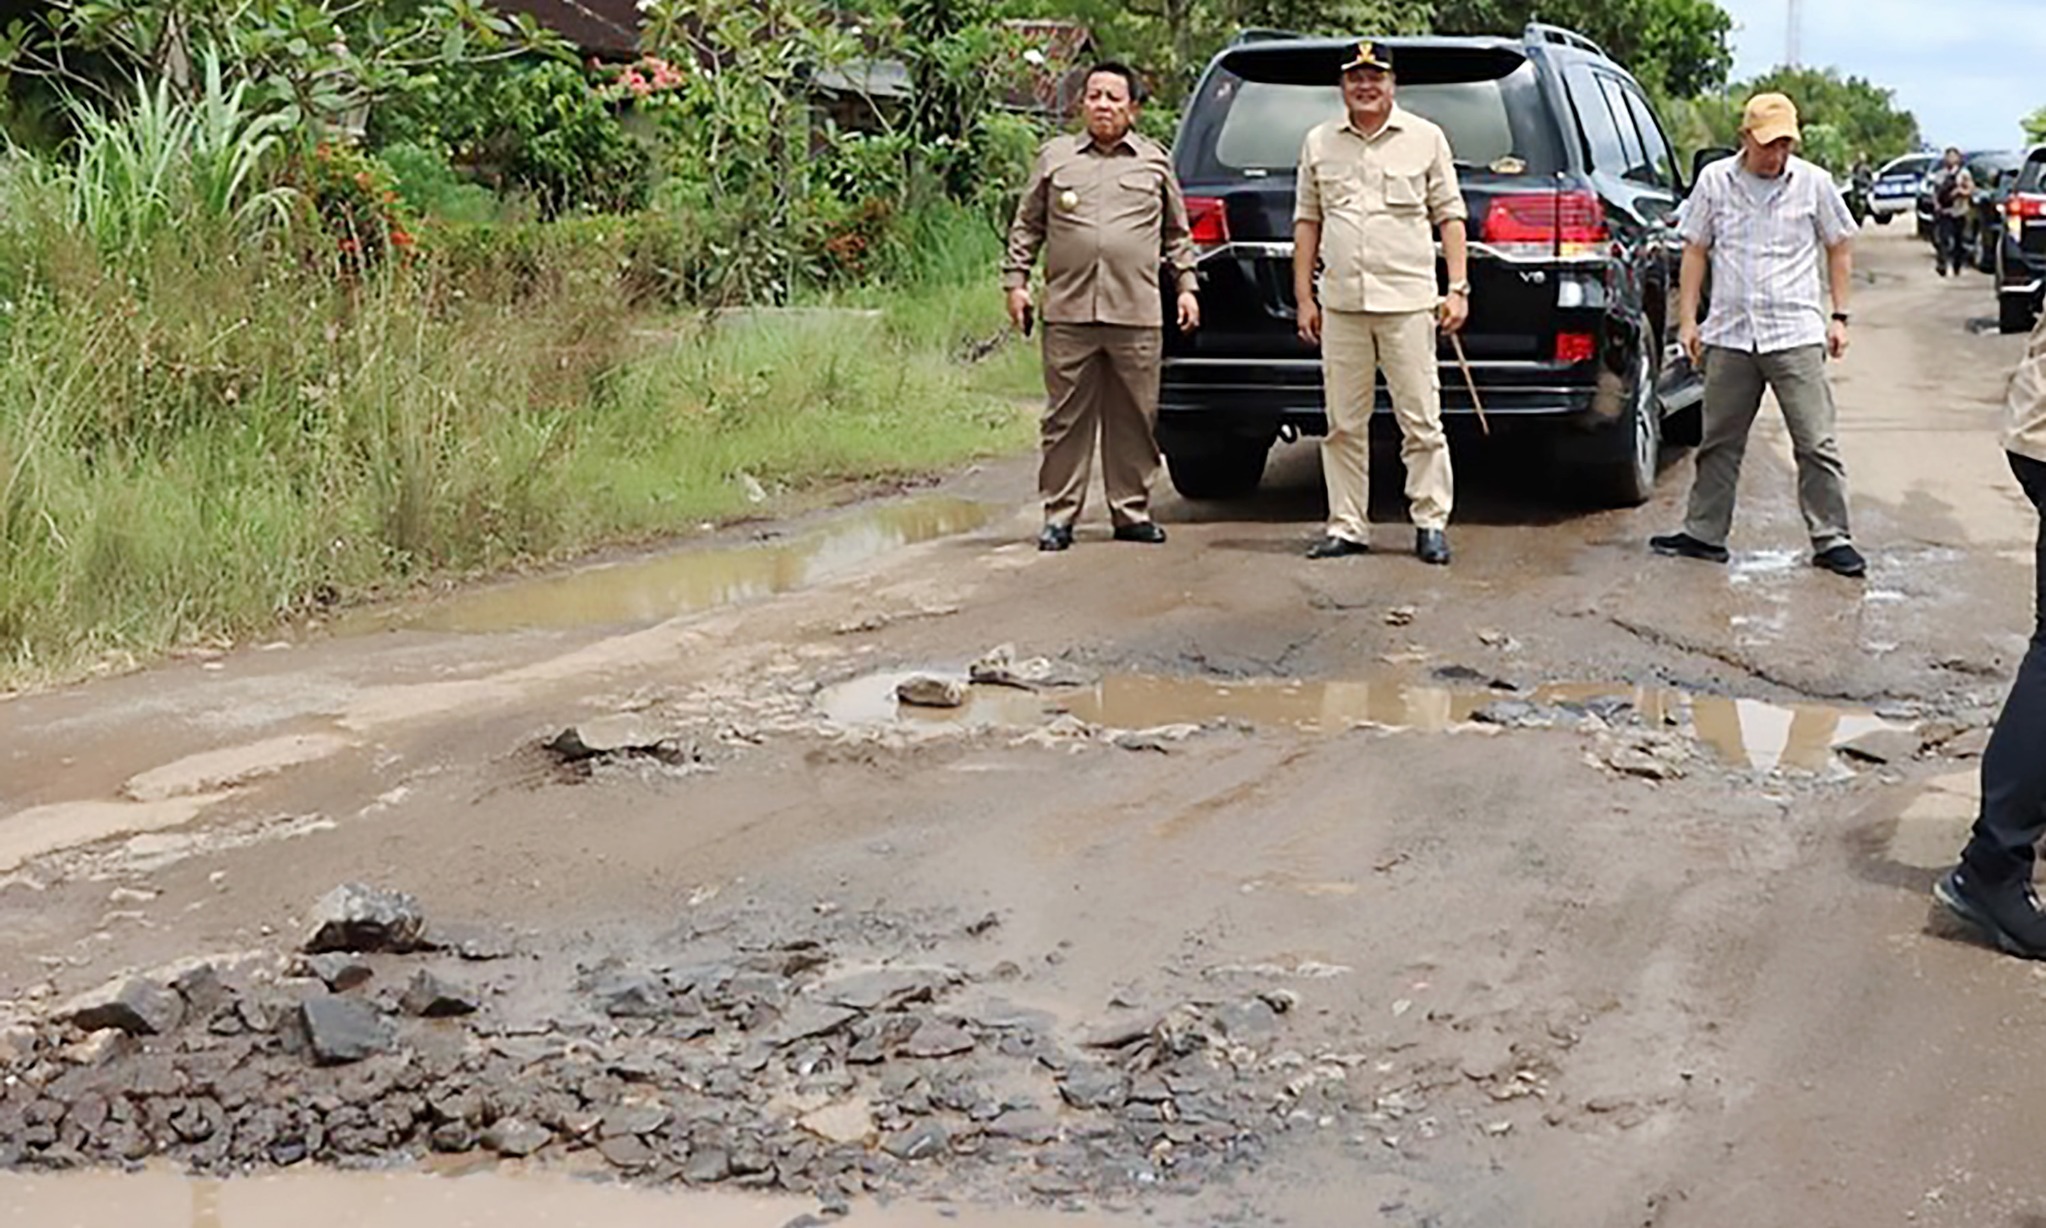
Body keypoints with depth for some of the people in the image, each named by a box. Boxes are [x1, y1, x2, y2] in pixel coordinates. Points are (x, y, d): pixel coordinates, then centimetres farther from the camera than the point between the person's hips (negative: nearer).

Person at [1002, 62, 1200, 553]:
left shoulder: (1155, 161, 14)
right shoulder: (1055, 156, 13)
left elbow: (1177, 232, 19)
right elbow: (1026, 226, 14)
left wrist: (1186, 285, 11)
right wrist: (1016, 281, 7)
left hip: (1137, 314, 1)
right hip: (1068, 311, 0)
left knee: (1134, 419, 4)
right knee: (1066, 418, 1)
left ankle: (1132, 511, 14)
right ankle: (1059, 514, 7)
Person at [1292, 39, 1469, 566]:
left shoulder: (1426, 138, 6)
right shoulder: (1319, 143, 12)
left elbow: (1449, 216, 5)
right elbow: (1307, 221, 14)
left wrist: (1458, 288, -2)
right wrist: (1304, 297, 9)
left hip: (1407, 300, -3)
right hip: (1340, 304, 3)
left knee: (1421, 422, -2)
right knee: (1344, 426, 6)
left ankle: (1431, 523, 5)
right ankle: (1347, 527, 13)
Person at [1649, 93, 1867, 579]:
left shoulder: (1813, 183, 2)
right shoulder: (1715, 181, 4)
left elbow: (1839, 248, 11)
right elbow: (1695, 251, 10)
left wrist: (1839, 317, 5)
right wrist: (1687, 319, 5)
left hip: (1796, 334, -2)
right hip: (1728, 335, 2)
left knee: (1816, 442, -4)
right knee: (1719, 442, 10)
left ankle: (1831, 539, 2)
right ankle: (1704, 534, 19)